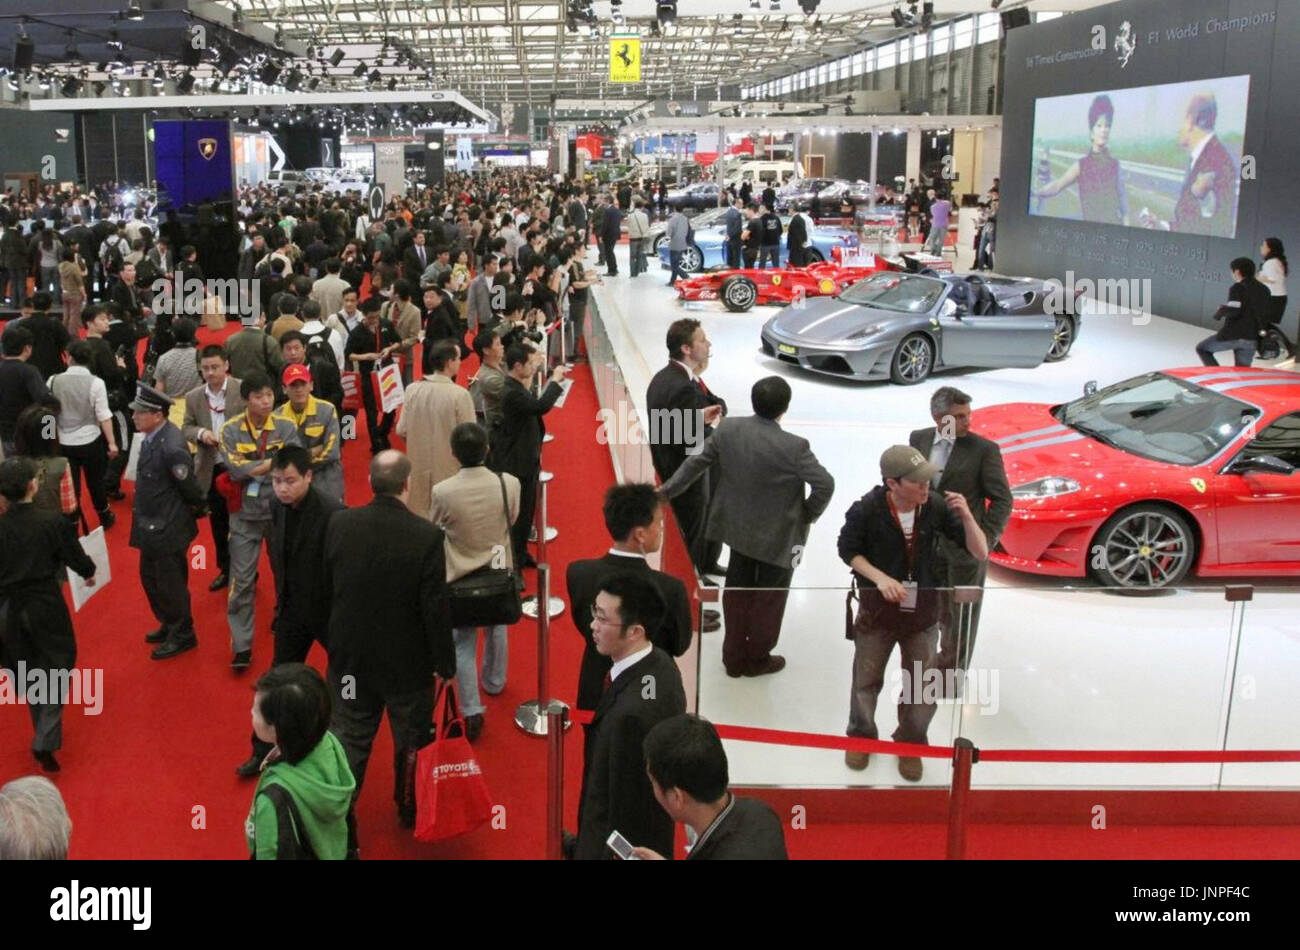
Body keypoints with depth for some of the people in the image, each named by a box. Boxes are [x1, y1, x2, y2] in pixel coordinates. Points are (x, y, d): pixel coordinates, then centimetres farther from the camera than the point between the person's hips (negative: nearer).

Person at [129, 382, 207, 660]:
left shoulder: (172, 447, -29)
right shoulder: (152, 437, -3)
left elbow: (190, 488, -18)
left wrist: (197, 510, -1)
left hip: (167, 529, -9)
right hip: (151, 526, 9)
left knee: (170, 585, 8)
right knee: (150, 578, 23)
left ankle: (183, 635, 28)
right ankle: (170, 625, 43)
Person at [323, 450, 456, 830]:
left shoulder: (340, 524, -12)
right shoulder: (427, 536, -22)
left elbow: (325, 589, 0)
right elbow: (436, 609, -18)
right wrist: (446, 665, -6)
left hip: (350, 655, 2)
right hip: (408, 659, -2)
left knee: (349, 738, 15)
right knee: (411, 740, 19)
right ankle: (411, 810, 37)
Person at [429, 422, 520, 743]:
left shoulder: (441, 492, -24)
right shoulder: (509, 483, -21)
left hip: (459, 575, -2)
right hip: (499, 569, 2)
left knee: (463, 643, 12)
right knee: (496, 628, 27)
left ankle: (472, 710, 9)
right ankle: (494, 682, 47)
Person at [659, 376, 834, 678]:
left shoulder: (727, 430, -12)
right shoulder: (793, 447, -26)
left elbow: (696, 463, -2)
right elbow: (825, 484, -25)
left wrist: (667, 490, 11)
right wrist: (808, 516, -5)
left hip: (739, 527, 5)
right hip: (778, 536, -5)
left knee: (738, 590, 21)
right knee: (769, 597, 16)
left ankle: (734, 656, 34)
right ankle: (757, 658, 32)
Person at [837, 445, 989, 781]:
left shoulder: (937, 506, -18)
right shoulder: (867, 510, -22)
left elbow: (980, 553, -13)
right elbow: (848, 550, -5)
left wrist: (966, 516, -30)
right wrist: (879, 578, -19)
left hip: (923, 612, 1)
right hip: (877, 609, -1)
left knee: (923, 689, 12)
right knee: (866, 680, 18)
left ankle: (910, 744, 39)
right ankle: (861, 736, 45)